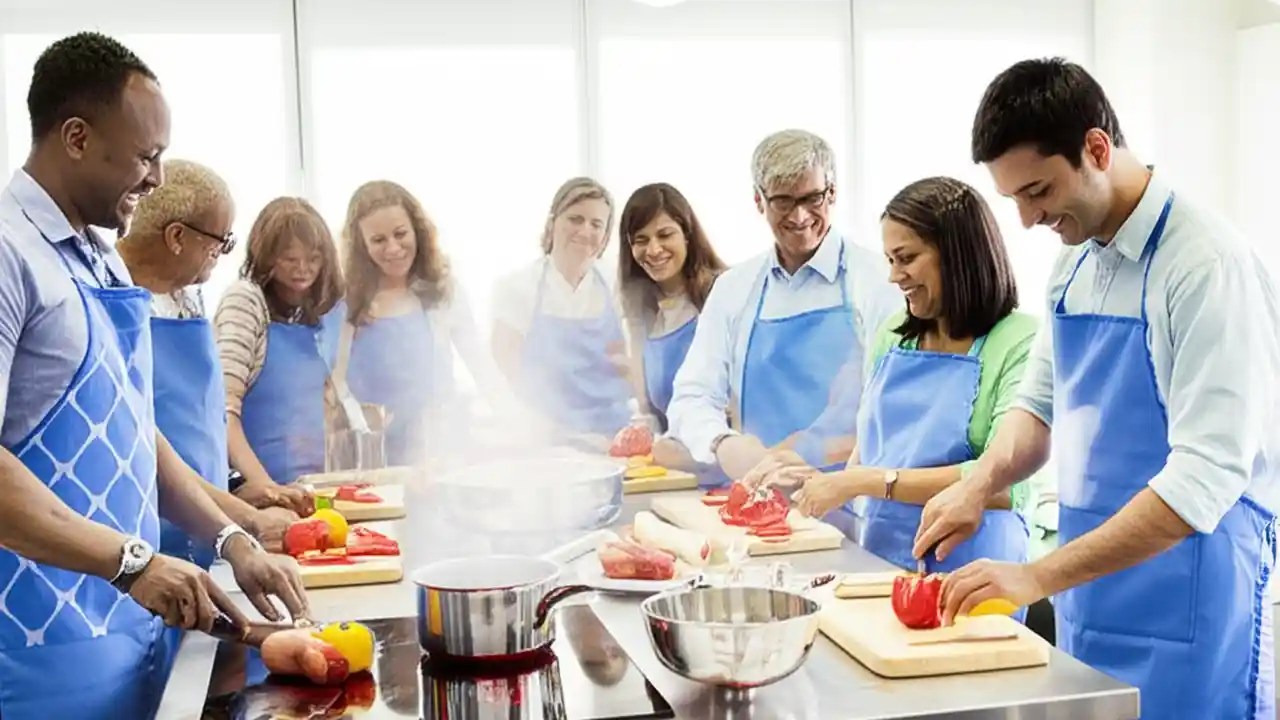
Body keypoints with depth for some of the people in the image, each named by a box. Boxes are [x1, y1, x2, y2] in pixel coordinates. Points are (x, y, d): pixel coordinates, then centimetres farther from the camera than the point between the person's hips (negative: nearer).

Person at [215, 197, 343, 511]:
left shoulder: (318, 314, 8)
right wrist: (262, 482, -30)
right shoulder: (246, 299, -10)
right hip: (252, 490, -6)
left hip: (305, 488, 6)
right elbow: (222, 408, -19)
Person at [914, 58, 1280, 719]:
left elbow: (1207, 476, -24)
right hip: (1092, 600, 7)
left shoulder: (1206, 266, -18)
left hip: (1185, 614, -7)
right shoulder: (1075, 264, 5)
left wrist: (1039, 576, -25)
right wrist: (978, 484, -4)